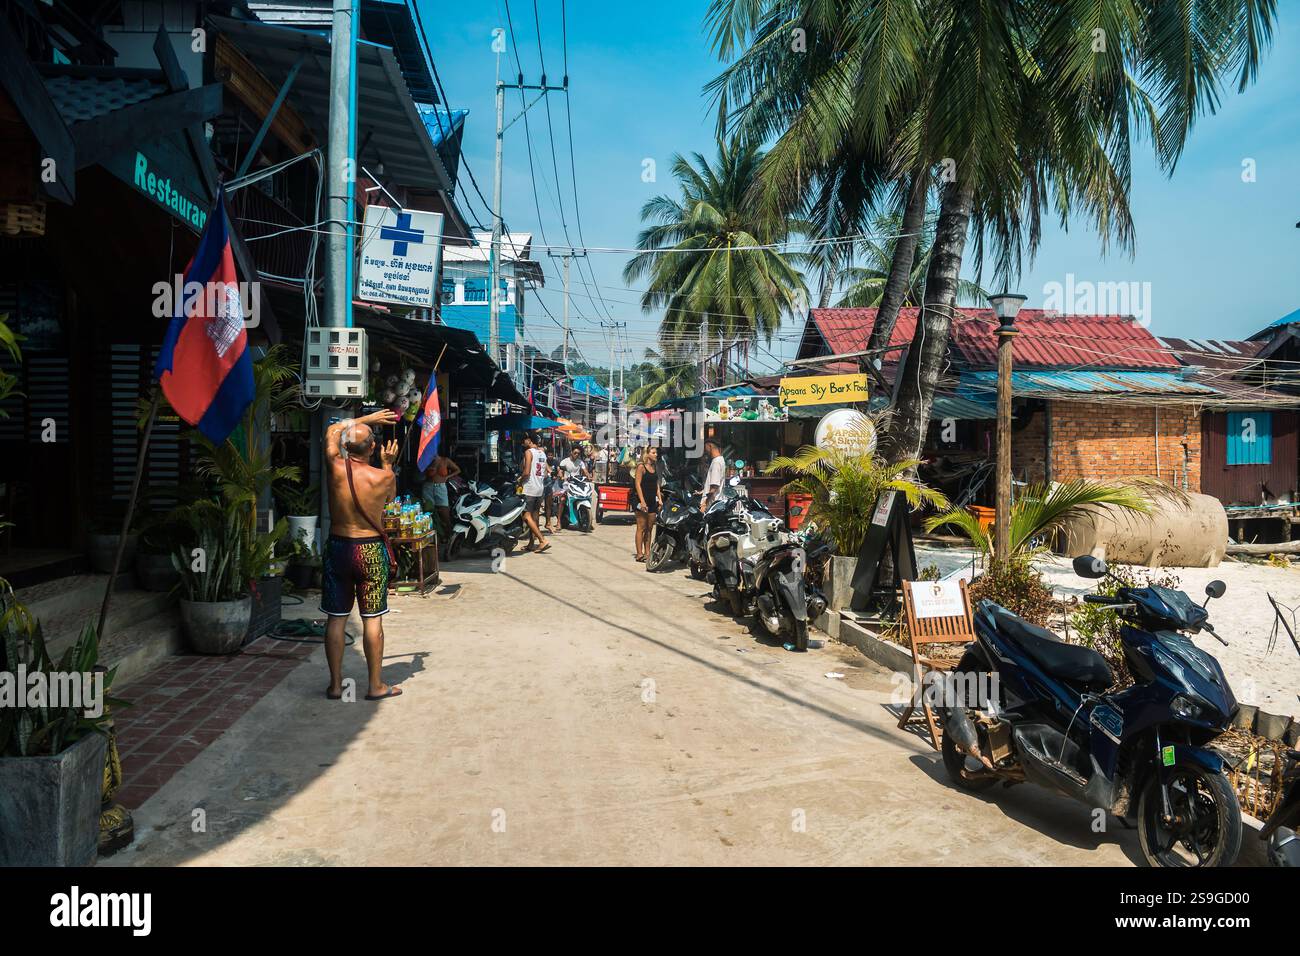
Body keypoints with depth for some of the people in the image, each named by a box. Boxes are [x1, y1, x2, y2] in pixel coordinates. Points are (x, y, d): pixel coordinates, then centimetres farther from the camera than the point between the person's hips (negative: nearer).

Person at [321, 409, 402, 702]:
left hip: (338, 547, 2)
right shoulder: (383, 476, -12)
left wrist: (367, 419, 20)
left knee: (336, 618, 10)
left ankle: (335, 684, 18)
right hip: (371, 550, -2)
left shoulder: (335, 467, -7)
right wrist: (388, 463, 18)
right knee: (372, 619, 5)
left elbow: (332, 430, 13)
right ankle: (376, 686, 12)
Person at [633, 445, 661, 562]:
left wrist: (659, 499, 9)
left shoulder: (655, 467, 15)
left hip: (653, 501, 7)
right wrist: (642, 501, -20)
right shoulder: (641, 466, -7)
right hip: (643, 500, -7)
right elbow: (638, 484, -13)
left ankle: (647, 553, 14)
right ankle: (639, 554, -3)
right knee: (641, 528, -5)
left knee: (649, 528, 9)